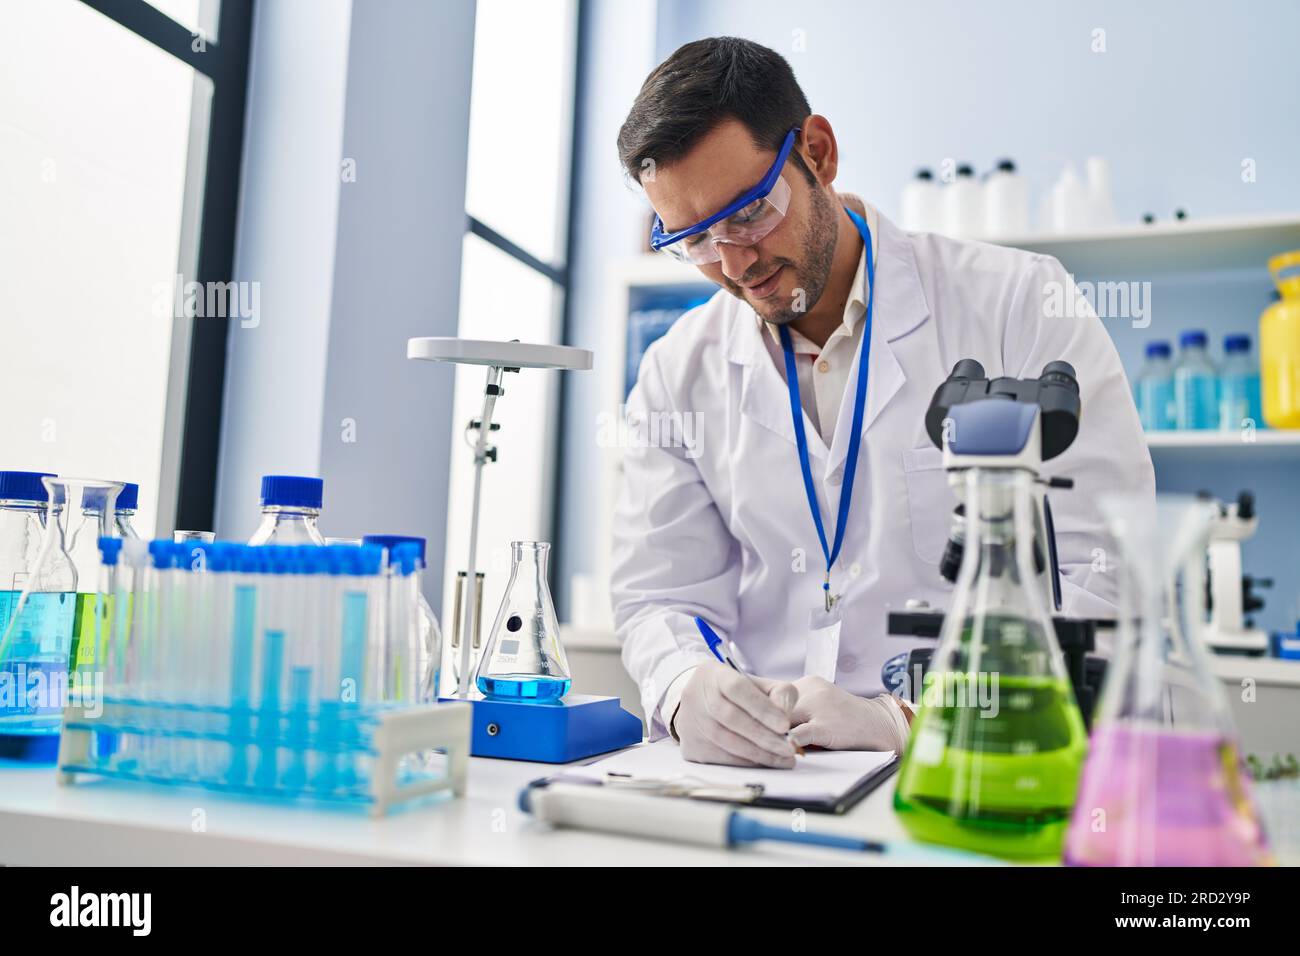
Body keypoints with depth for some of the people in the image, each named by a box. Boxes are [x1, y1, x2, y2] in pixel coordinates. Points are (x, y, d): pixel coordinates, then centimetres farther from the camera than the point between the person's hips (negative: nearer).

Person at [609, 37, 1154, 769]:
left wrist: (906, 721, -17)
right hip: (772, 774, 3)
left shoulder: (1022, 307, 0)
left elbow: (1101, 571, -6)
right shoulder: (679, 375, 11)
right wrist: (687, 688, -14)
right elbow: (661, 593, 10)